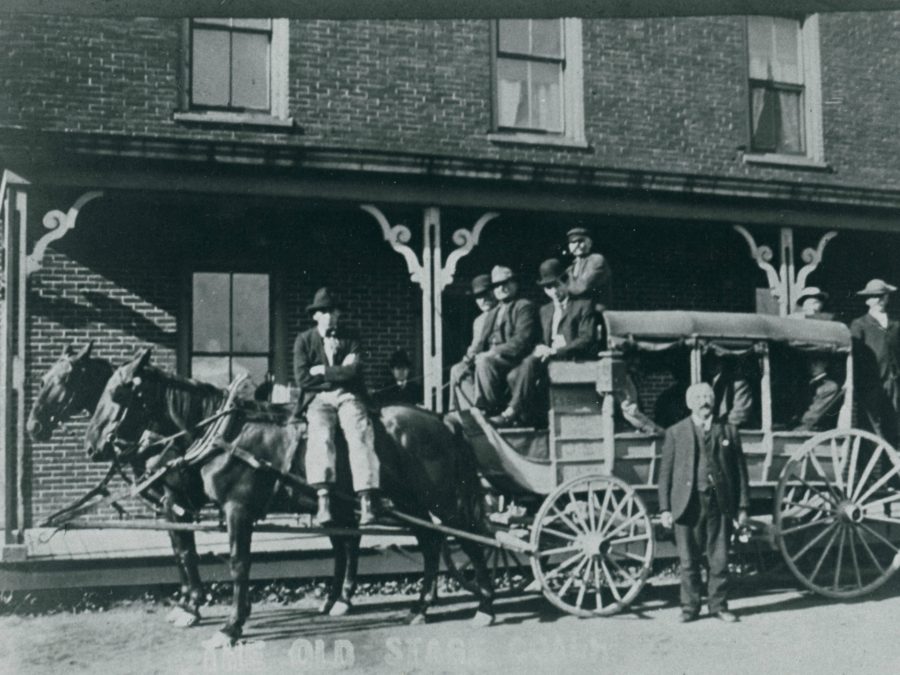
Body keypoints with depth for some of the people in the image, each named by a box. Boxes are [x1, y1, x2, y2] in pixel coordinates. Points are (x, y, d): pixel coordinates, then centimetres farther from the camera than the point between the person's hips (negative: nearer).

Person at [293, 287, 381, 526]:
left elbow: (353, 373, -2)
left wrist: (323, 371, -1)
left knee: (359, 433, -26)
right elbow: (302, 378, 0)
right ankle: (323, 500, -38)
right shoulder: (304, 340, 13)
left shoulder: (350, 340, 15)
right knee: (321, 434, -30)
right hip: (318, 399, 0)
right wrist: (338, 374, -1)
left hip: (348, 397, 1)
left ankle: (367, 501, -34)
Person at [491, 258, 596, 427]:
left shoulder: (583, 306, 4)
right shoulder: (545, 310, 24)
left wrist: (555, 351, -18)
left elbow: (587, 339, -8)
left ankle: (513, 412, -31)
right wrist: (540, 348, -4)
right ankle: (535, 416, -17)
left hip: (573, 360, -6)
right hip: (549, 358, 6)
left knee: (530, 362, -32)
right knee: (514, 375, -23)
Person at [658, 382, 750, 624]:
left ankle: (719, 605, 19)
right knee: (689, 561, 4)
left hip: (720, 504, 1)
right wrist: (665, 509, -2)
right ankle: (690, 607, 16)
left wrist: (743, 507, 4)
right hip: (688, 504, -1)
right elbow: (665, 472, 4)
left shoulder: (728, 432, 9)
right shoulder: (675, 433, 5)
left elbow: (740, 470, 9)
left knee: (720, 559, 5)